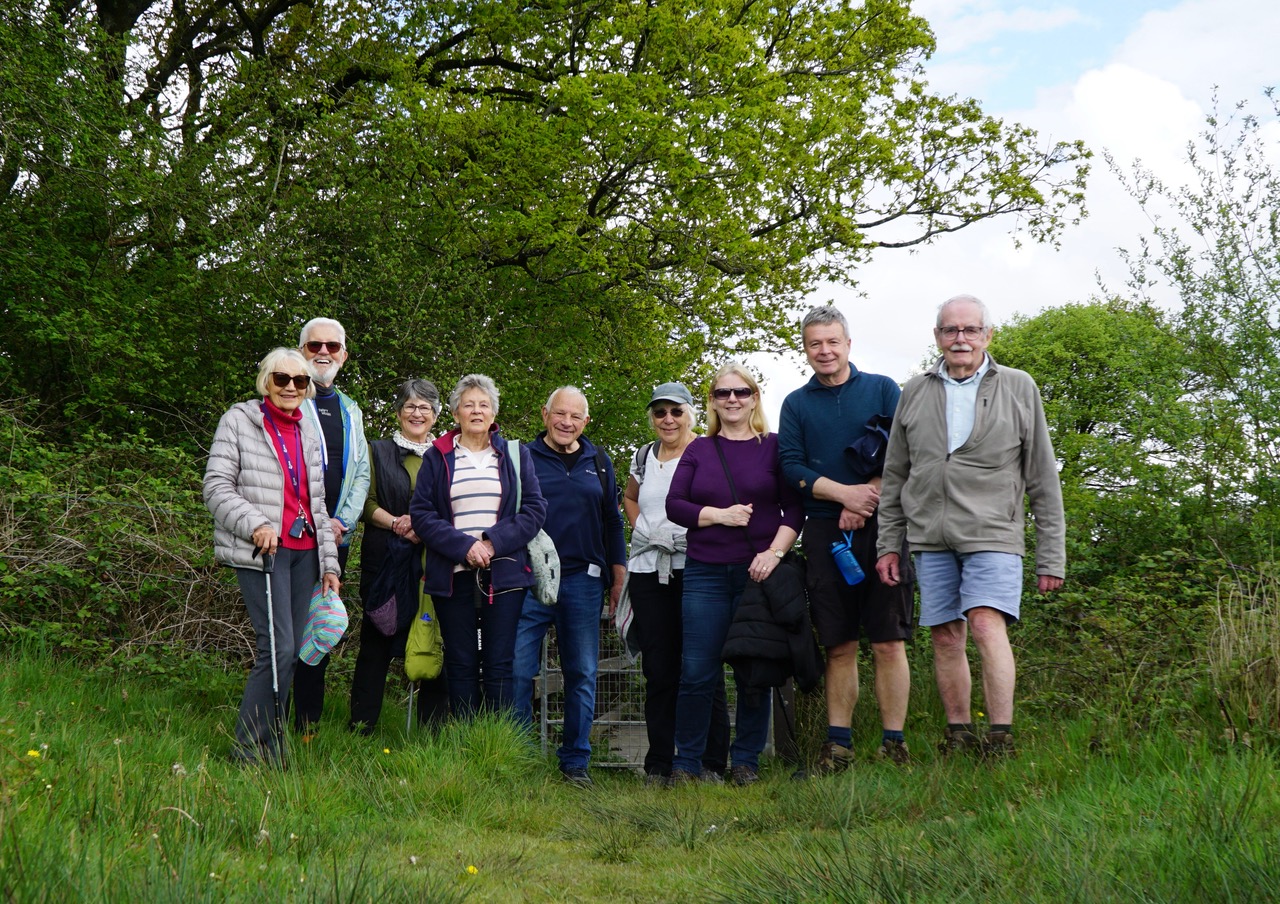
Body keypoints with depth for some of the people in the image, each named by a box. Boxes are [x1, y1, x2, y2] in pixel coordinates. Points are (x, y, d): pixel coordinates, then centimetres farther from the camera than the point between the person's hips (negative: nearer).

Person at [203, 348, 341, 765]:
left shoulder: (308, 434, 19)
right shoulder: (239, 421, 1)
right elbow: (216, 486, -6)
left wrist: (329, 562, 16)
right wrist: (255, 524, -20)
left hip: (303, 551, 6)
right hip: (262, 552, -6)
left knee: (291, 650, 4)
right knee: (278, 647, -15)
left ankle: (271, 743, 12)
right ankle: (249, 751, -6)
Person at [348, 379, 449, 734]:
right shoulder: (378, 452, 12)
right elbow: (366, 503, 4)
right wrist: (397, 524, -12)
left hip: (433, 562, 1)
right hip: (384, 559, -1)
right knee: (376, 642, -2)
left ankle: (433, 729, 3)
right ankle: (360, 728, 3)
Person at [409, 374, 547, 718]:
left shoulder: (515, 455, 12)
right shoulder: (437, 457, 10)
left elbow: (535, 509, 3)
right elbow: (420, 513, 1)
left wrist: (493, 543, -10)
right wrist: (464, 546, -12)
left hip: (503, 573, 0)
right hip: (453, 574, 0)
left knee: (499, 665, -3)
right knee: (460, 664, 2)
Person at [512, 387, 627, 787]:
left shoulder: (599, 462, 15)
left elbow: (612, 521, 19)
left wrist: (618, 574, 13)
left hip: (583, 582, 3)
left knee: (582, 674, 5)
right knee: (517, 671, -6)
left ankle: (575, 762, 13)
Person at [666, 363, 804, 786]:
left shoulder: (773, 446, 6)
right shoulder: (698, 450, 12)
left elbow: (794, 506, 1)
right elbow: (674, 505, 5)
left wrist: (775, 552, -12)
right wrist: (719, 515, -10)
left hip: (759, 573, -1)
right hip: (705, 574, 1)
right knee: (696, 672, -1)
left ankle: (745, 761, 14)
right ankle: (686, 763, 8)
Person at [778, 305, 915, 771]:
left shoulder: (882, 389, 9)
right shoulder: (796, 404, 13)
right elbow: (791, 468, 3)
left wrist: (865, 501, -12)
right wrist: (844, 493, -11)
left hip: (879, 527, -1)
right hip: (824, 534, 2)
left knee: (888, 643, -4)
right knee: (839, 647, 3)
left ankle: (894, 743, 1)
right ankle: (838, 745, 8)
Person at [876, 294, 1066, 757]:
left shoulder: (1018, 388, 6)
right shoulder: (915, 392, 12)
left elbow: (1043, 479, 5)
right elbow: (895, 476, 16)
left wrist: (1051, 556, 1)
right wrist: (888, 543, 10)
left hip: (992, 532, -3)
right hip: (930, 536, 3)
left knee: (986, 623, -18)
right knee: (946, 636, 4)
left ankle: (1000, 741, -14)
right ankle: (959, 737, 16)